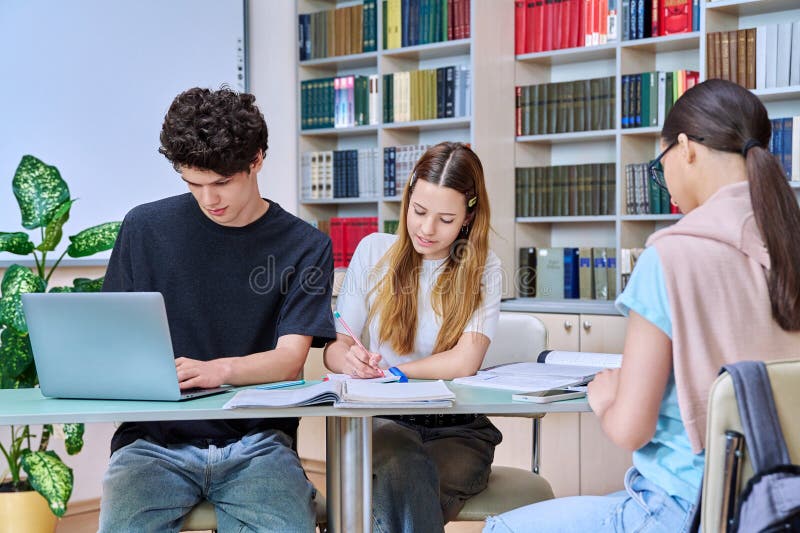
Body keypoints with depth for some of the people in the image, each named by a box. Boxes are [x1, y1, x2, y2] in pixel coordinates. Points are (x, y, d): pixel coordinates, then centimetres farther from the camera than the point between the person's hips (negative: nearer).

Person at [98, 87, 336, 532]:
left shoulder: (305, 246, 3)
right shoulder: (146, 228, 6)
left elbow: (290, 359, -5)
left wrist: (218, 370, -25)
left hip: (256, 440, 0)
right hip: (157, 439, 1)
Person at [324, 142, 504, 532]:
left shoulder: (483, 269, 2)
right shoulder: (374, 252, 6)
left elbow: (464, 361, -12)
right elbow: (333, 348, 2)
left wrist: (386, 370, -14)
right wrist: (348, 360, -20)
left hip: (457, 428, 0)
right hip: (382, 417, 1)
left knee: (407, 497, -33)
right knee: (406, 467, -35)